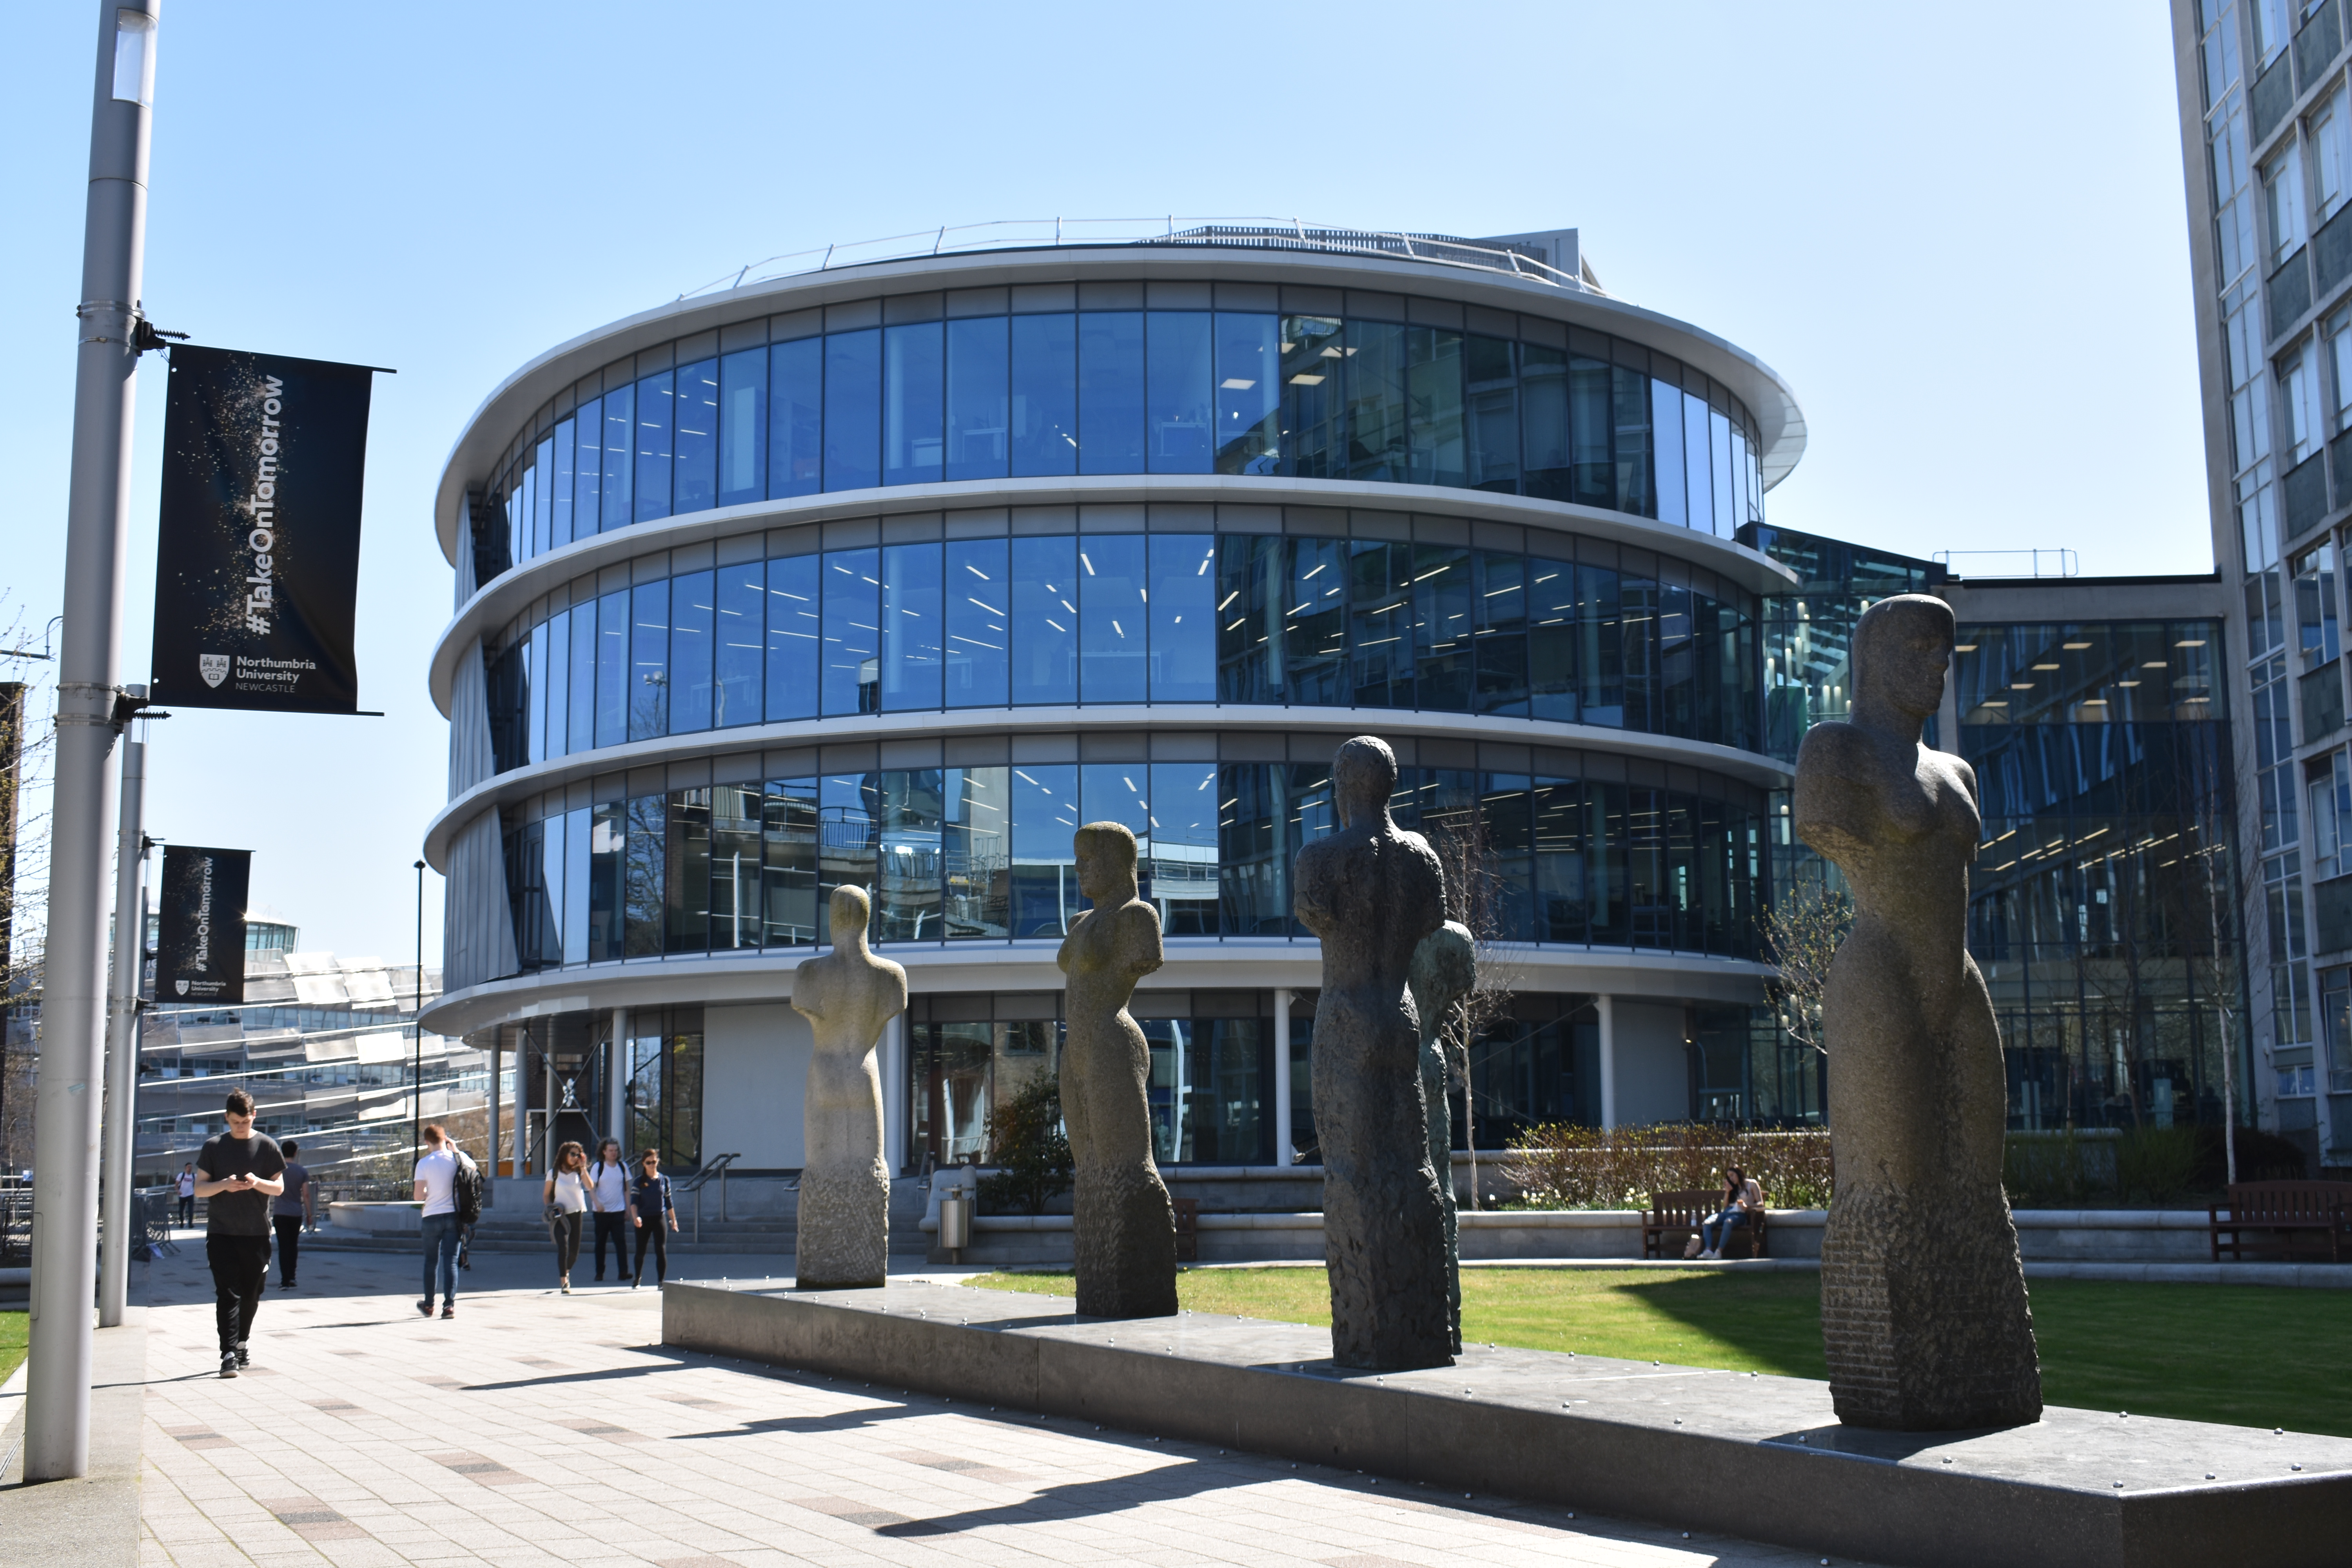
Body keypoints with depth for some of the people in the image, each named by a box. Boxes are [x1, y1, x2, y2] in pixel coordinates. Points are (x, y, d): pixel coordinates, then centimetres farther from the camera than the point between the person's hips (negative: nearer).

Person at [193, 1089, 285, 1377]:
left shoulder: (267, 1146, 4)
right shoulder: (213, 1147, 4)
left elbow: (279, 1187, 5)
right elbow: (199, 1188, 4)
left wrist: (257, 1183, -16)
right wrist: (224, 1185, -16)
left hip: (257, 1234, 1)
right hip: (221, 1232, -1)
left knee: (251, 1294, 10)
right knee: (227, 1293, -10)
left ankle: (242, 1343, 32)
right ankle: (229, 1354, -12)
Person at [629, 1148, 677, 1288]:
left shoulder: (664, 1180, 4)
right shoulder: (639, 1182, -1)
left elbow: (669, 1203, 11)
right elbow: (634, 1202, -10)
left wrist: (673, 1220, 12)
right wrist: (635, 1217, -26)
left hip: (660, 1219, 0)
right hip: (643, 1220, 0)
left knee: (661, 1251, -8)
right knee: (640, 1251, 10)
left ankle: (661, 1281, -4)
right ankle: (637, 1279, 30)